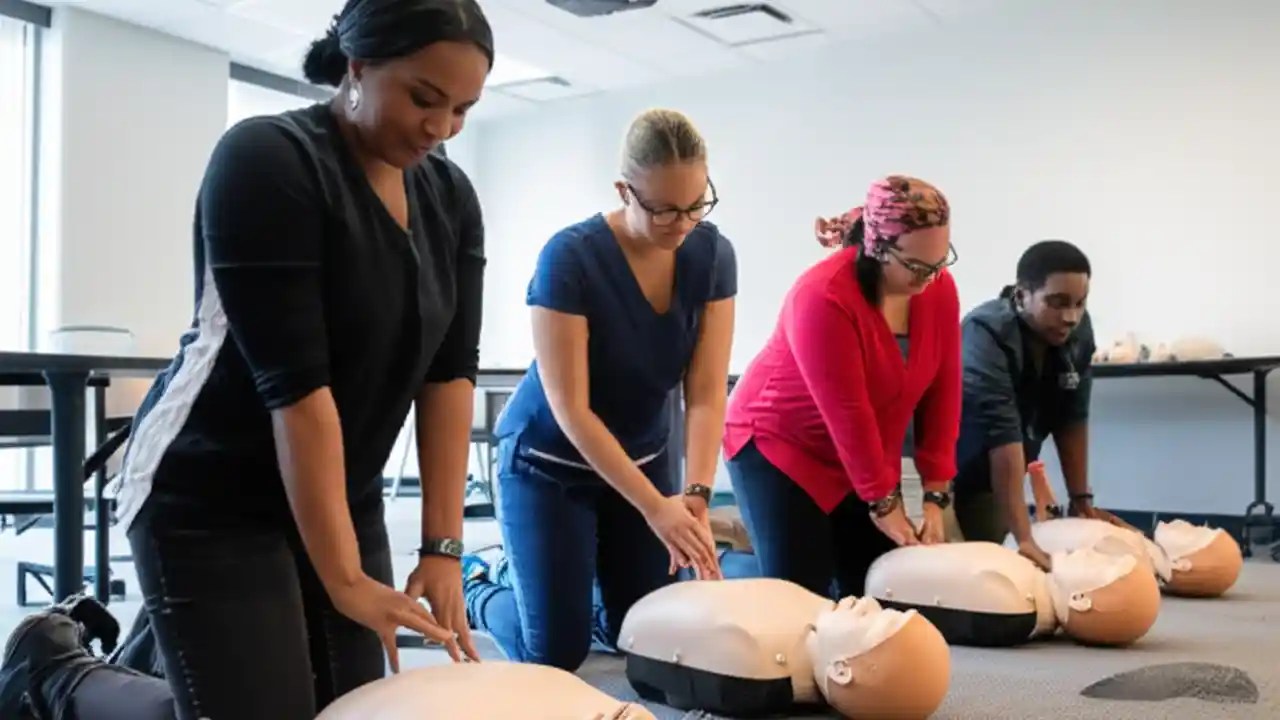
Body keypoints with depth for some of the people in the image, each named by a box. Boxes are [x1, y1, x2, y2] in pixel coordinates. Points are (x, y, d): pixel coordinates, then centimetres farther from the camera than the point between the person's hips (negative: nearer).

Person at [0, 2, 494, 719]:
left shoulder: (451, 200, 0)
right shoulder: (267, 160, -21)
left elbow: (450, 371, -3)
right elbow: (293, 382, -25)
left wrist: (443, 546, -9)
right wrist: (344, 579, -24)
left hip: (344, 497, 7)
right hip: (211, 499, -7)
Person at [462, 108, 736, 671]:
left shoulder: (712, 255, -13)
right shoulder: (569, 258, -27)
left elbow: (706, 391, -15)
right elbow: (570, 408, -26)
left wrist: (696, 494, -28)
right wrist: (654, 506, -30)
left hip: (642, 457, 5)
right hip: (549, 464, -5)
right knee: (557, 651, -2)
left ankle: (553, 582, 35)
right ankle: (477, 589, 28)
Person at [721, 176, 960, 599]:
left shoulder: (939, 288, -8)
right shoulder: (824, 297, -28)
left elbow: (943, 390, -5)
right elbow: (847, 413, -25)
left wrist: (935, 494, -7)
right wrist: (884, 502, -18)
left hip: (866, 457, 6)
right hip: (778, 445, -6)